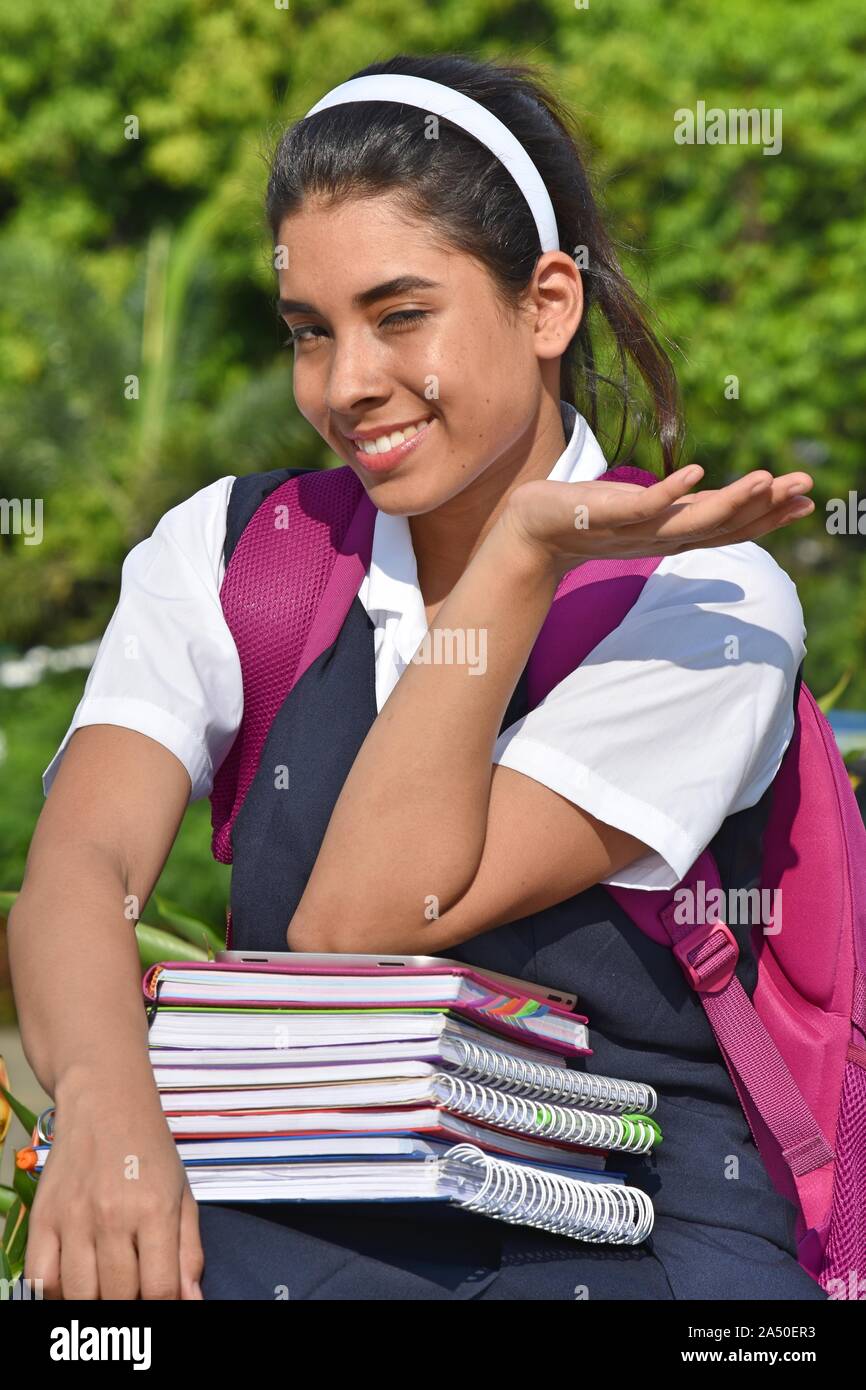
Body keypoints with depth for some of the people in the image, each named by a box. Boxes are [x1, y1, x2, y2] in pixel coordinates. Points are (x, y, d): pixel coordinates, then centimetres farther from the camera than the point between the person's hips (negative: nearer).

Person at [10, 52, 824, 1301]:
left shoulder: (703, 603, -4)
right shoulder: (227, 550, 8)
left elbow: (359, 921, -11)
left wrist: (519, 556, -13)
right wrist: (102, 1104, -27)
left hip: (632, 1232, -2)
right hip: (291, 1222, 3)